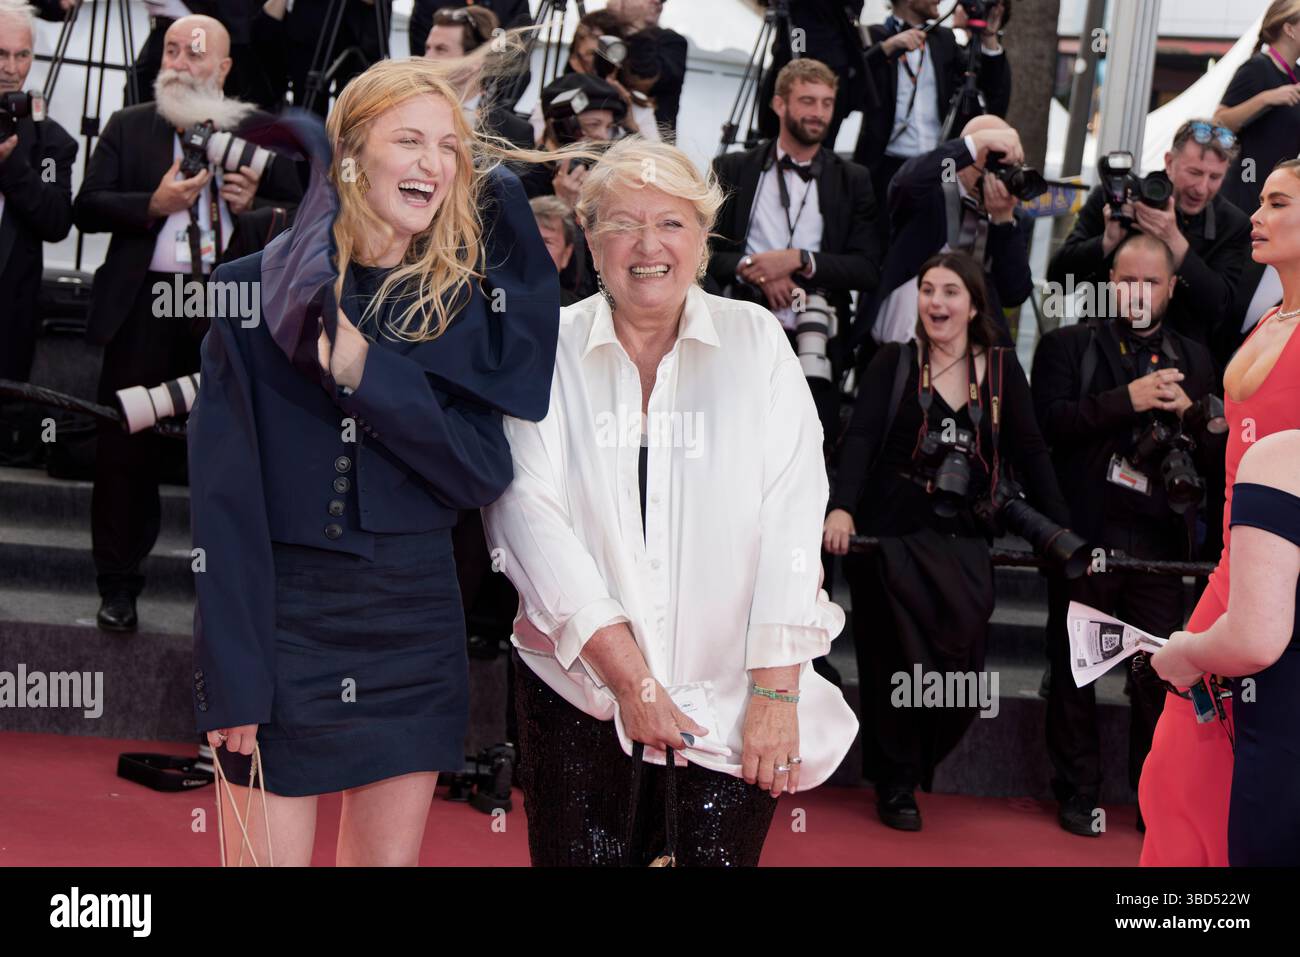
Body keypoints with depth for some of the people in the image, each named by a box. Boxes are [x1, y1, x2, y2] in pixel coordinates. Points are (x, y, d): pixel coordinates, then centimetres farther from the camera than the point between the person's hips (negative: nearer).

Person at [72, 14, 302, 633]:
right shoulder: (128, 127, 7)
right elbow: (87, 209, 1)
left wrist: (254, 206, -11)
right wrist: (154, 204, -14)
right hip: (145, 305, 0)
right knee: (127, 447, 3)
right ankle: (118, 582, 14)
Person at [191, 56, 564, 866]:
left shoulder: (464, 304, 5)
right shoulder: (260, 290, -4)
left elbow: (488, 471, -5)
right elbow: (222, 493, -7)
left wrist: (365, 371, -16)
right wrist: (231, 673, -13)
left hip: (413, 622, 3)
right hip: (281, 616, -3)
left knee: (391, 852, 9)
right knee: (268, 851, -1)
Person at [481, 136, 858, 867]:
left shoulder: (755, 340, 2)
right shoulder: (550, 350, 1)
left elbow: (792, 512, -3)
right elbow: (527, 513, -7)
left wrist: (776, 691, -10)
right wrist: (630, 677, -13)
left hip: (731, 694, 0)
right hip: (582, 685, 0)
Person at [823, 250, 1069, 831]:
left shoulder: (1001, 369, 8)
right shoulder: (894, 363, 2)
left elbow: (1030, 455, 5)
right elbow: (860, 437, -11)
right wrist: (841, 509, -27)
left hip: (964, 544, 2)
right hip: (890, 537, -2)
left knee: (961, 670, -2)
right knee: (896, 665, 2)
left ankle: (916, 764, 25)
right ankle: (894, 788, 19)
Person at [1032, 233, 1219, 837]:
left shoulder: (1192, 360, 15)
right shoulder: (1068, 346, 6)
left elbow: (1216, 454, 12)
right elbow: (1049, 421, -11)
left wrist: (1187, 413, -7)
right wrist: (1127, 399, -19)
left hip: (1158, 542, 2)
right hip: (1084, 536, -1)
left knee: (1156, 678, 1)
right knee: (1073, 672, 6)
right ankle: (1078, 795, 17)